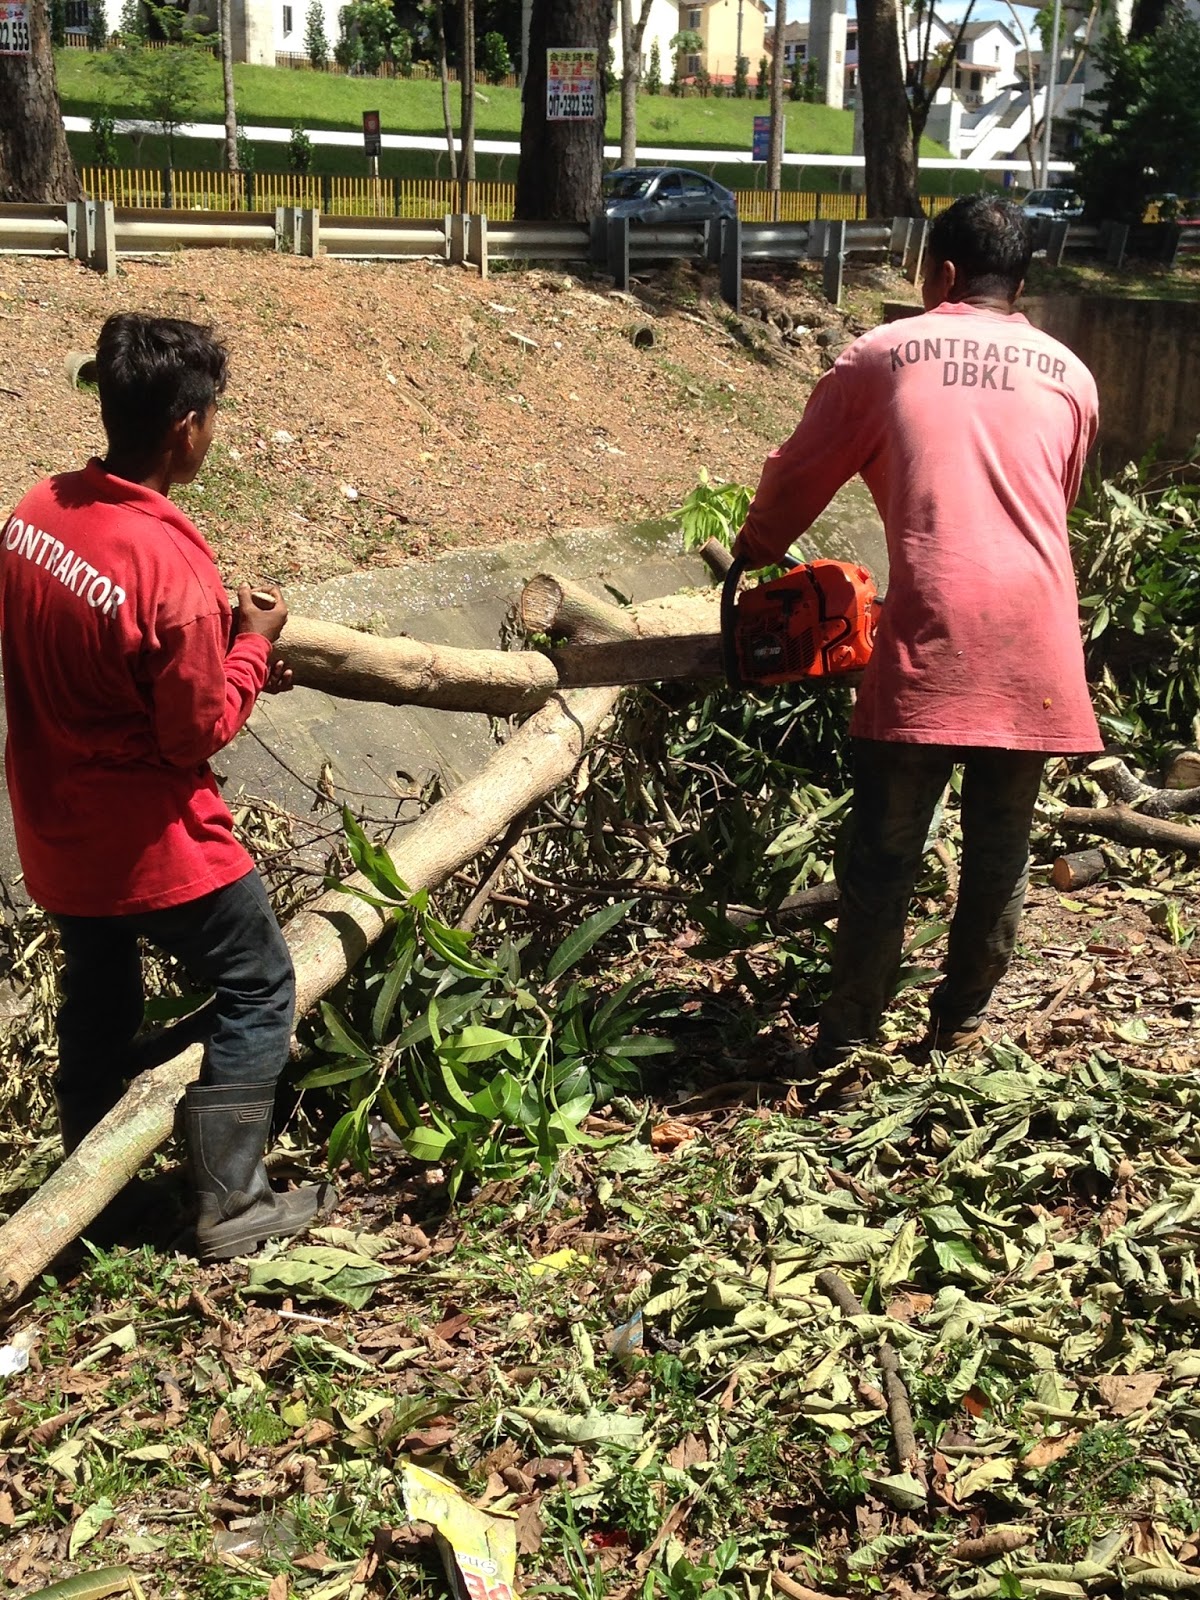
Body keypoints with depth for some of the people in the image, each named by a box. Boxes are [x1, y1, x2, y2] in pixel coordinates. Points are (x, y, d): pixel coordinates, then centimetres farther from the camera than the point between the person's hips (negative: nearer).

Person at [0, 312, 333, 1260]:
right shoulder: (170, 564, -28)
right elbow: (201, 732, -18)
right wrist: (251, 646, -4)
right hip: (152, 845, -7)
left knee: (97, 1002, 23)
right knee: (258, 990, 10)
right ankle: (230, 1207, 15)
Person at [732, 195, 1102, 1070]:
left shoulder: (883, 354, 8)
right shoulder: (1069, 375, 14)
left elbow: (797, 478, 14)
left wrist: (749, 558, 30)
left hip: (931, 636, -2)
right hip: (1034, 644, 3)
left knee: (885, 850, 5)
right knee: (1001, 845, 15)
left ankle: (849, 1032, 11)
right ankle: (963, 1014, 26)